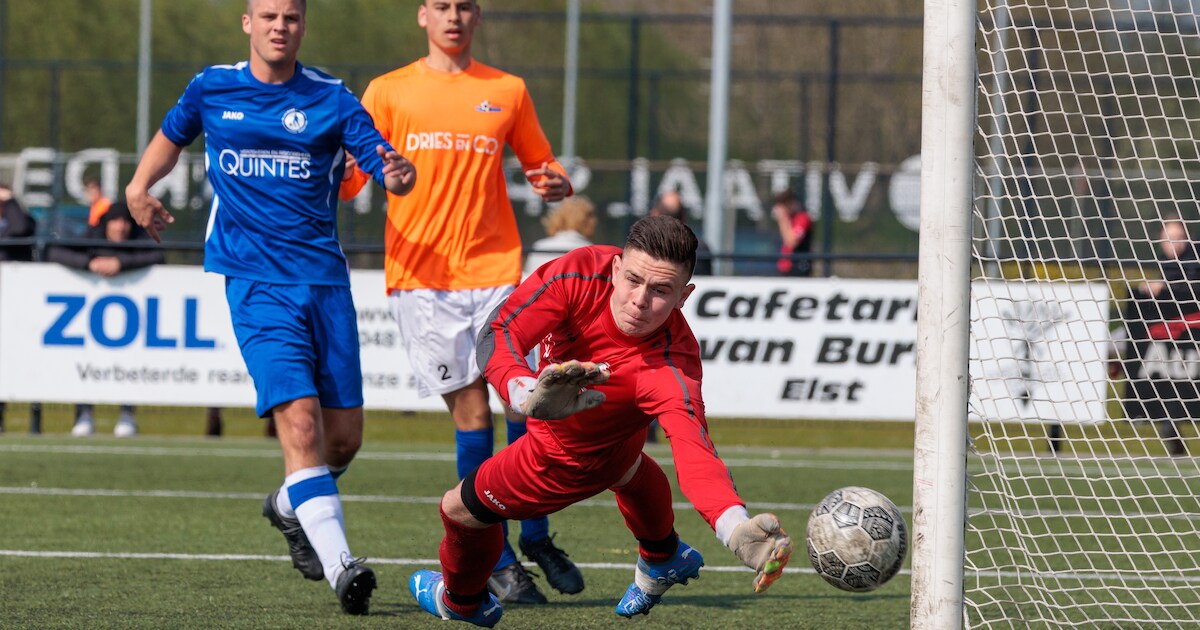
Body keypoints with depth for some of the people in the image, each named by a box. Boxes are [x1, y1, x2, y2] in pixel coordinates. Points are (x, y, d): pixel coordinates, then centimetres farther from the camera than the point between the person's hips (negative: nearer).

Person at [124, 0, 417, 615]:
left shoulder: (330, 98, 3)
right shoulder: (211, 89, 6)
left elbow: (384, 162, -6)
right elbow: (173, 134, 28)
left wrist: (399, 174, -28)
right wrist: (140, 185, 18)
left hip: (325, 280, 2)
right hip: (255, 284, -2)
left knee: (345, 436, 5)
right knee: (300, 420, -19)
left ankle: (290, 504, 38)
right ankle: (339, 566, -27)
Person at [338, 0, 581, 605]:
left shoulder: (507, 91, 13)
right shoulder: (387, 92, 9)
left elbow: (542, 164, 21)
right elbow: (349, 179, 7)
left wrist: (556, 185, -3)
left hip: (495, 269, 1)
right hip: (419, 275, -1)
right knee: (470, 412, -4)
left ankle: (536, 537, 12)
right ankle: (497, 561, 3)